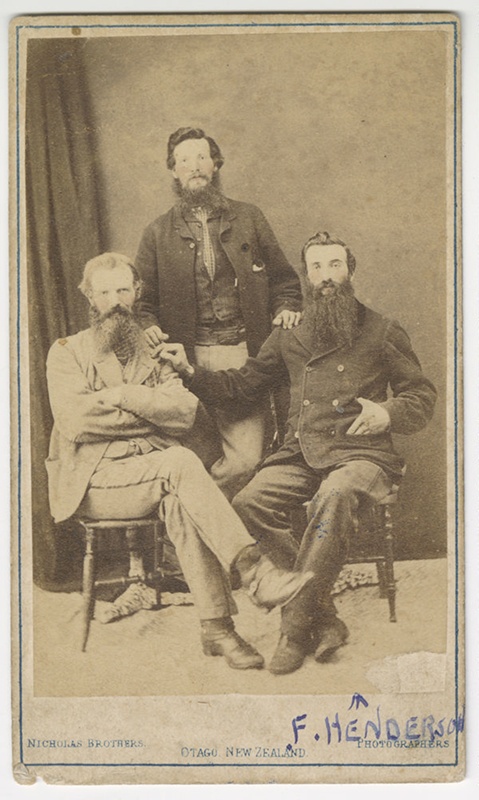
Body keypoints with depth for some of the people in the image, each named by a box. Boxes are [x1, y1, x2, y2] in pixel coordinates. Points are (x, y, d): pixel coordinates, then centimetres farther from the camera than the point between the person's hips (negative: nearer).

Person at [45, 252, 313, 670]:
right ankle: (253, 570, -36)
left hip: (153, 472, 3)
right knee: (180, 463, -31)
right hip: (93, 481, -3)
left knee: (178, 501, -34)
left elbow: (186, 411, 1)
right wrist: (153, 413, -5)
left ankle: (216, 626, -34)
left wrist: (124, 395, -10)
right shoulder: (67, 353, 8)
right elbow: (76, 421, -10)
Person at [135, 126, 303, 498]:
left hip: (244, 355, 0)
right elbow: (142, 298, 15)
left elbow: (284, 279, 20)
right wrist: (149, 326, -5)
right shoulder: (158, 233, 13)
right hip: (189, 360, 0)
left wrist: (286, 309, 1)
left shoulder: (249, 219, 15)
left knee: (247, 459, -10)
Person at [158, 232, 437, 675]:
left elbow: (423, 396, 13)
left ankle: (296, 627, -29)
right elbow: (241, 385, 25)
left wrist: (388, 412, -7)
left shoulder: (382, 333, 11)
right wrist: (190, 371, 11)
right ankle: (324, 619, -23)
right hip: (300, 454, 4)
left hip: (361, 454, -3)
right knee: (249, 503, -27)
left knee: (334, 496, -38)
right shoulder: (288, 339, 19)